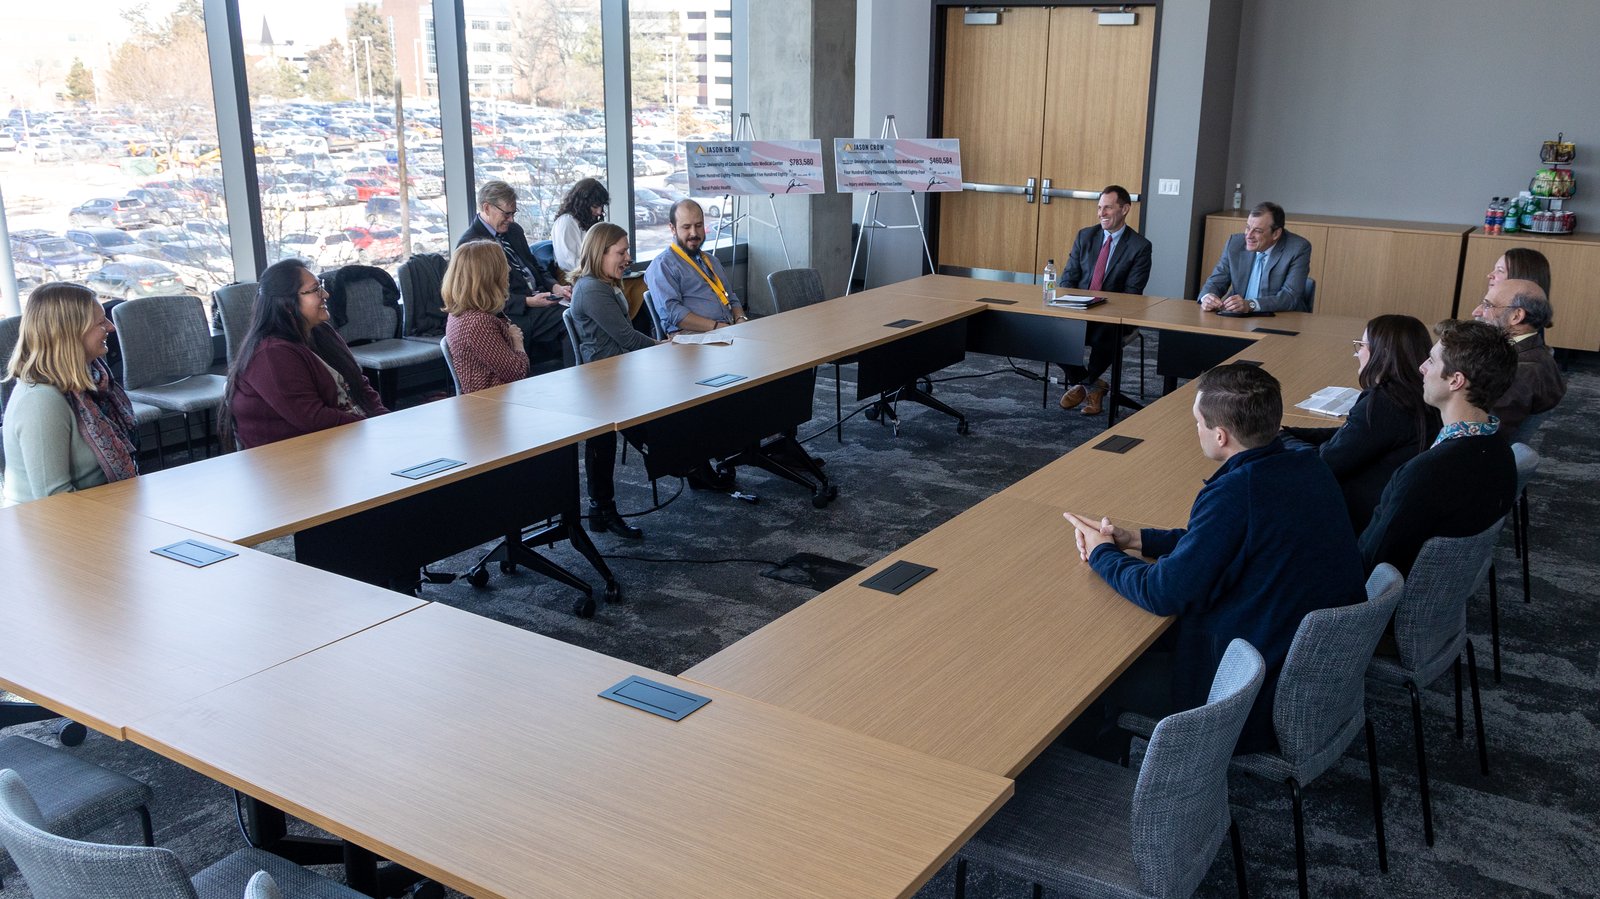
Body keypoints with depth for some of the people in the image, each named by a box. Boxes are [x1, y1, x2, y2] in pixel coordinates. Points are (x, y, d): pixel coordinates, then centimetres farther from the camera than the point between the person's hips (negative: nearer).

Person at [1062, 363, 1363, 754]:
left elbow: (1163, 594, -19)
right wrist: (1137, 540, 11)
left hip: (1265, 701, -9)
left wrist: (1103, 555, -1)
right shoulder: (1309, 467, -1)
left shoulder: (1233, 493, -28)